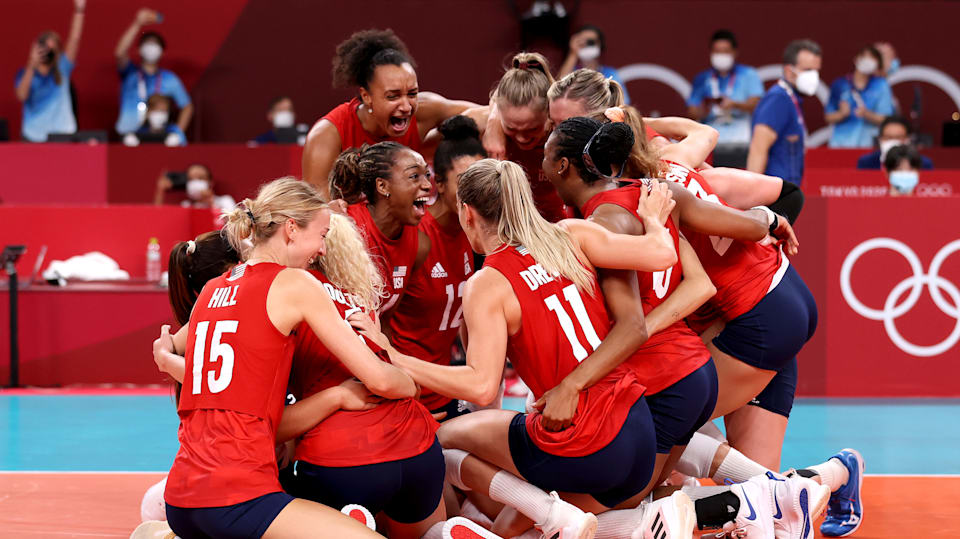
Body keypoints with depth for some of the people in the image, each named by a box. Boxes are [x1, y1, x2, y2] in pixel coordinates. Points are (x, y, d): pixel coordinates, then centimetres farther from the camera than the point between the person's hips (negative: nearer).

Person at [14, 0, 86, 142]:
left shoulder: (62, 69, 7)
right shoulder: (25, 73, 4)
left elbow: (74, 39, -2)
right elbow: (21, 96, -15)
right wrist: (32, 67, -24)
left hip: (62, 134, 1)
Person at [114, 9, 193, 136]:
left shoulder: (170, 79, 13)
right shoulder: (130, 73, 9)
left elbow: (187, 107, 18)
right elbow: (120, 53, -11)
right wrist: (137, 24, -18)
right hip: (128, 134, -1)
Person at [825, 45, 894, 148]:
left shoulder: (881, 86, 3)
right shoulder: (840, 84, 6)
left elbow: (885, 119, 1)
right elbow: (829, 118, 8)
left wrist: (867, 115, -17)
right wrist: (842, 114, -12)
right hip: (840, 143, 1)